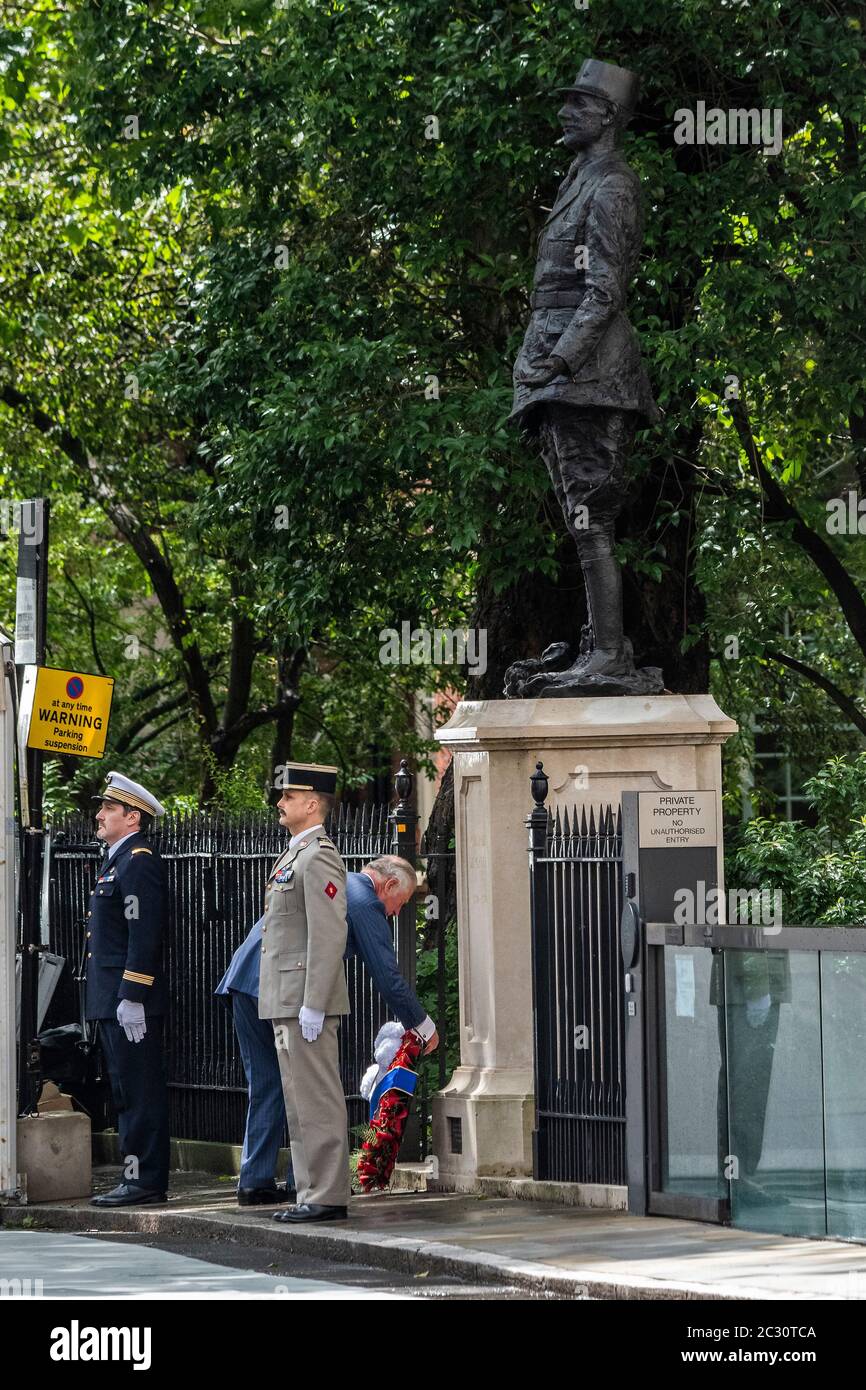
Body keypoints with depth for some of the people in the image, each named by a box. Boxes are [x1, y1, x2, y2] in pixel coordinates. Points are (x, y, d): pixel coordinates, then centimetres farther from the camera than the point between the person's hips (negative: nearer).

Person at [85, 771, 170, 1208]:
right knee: (127, 1091, 12)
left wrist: (131, 998, -23)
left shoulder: (139, 862, -13)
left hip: (130, 1003, -11)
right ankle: (138, 1177, 16)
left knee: (140, 1092, -7)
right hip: (110, 1001, 11)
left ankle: (145, 1180, -6)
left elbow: (144, 935, -20)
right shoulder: (117, 861, 19)